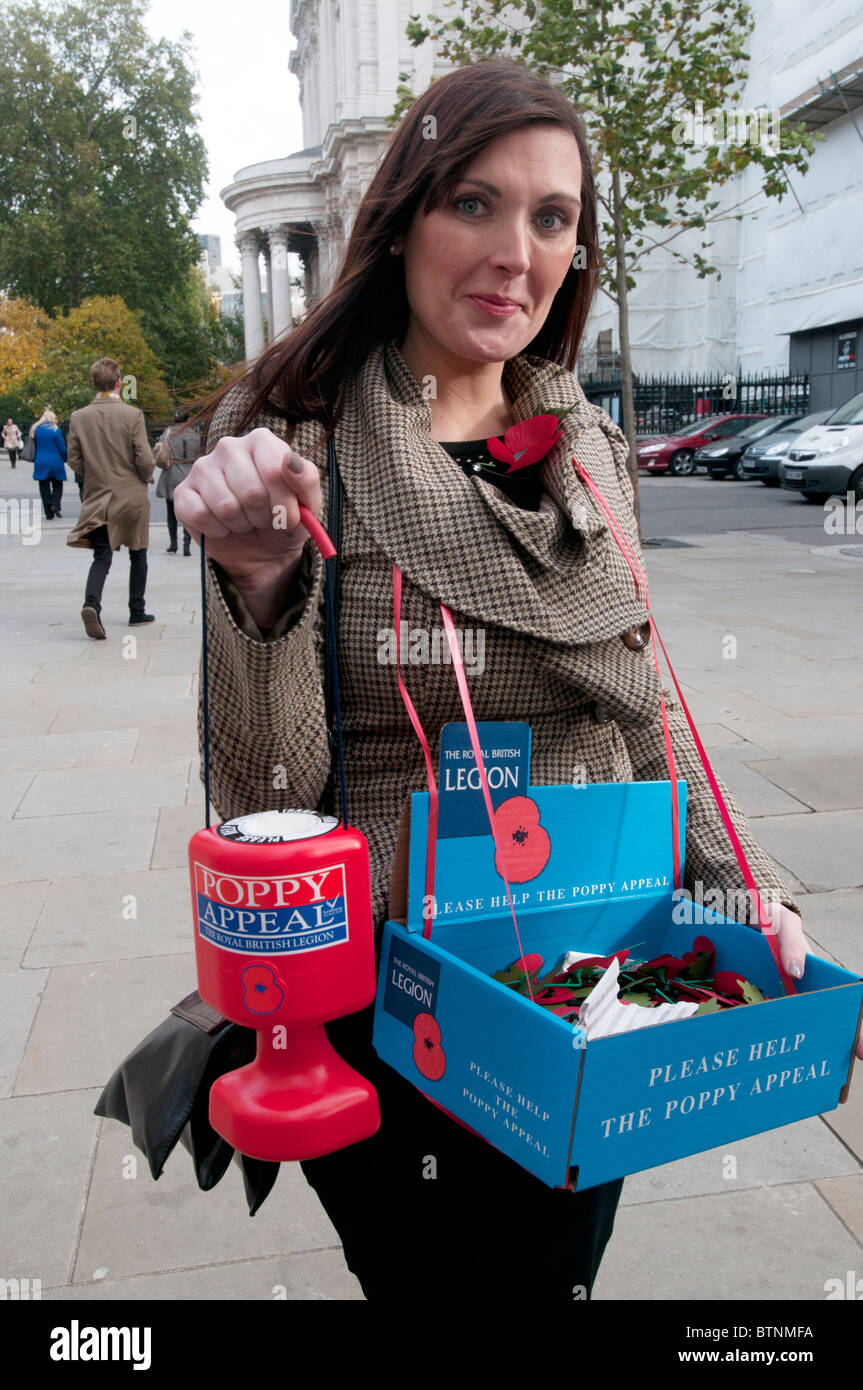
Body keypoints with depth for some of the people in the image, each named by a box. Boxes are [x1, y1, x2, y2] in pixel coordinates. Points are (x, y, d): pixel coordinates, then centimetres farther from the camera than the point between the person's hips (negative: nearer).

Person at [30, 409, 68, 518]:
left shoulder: (35, 430, 2)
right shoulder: (56, 430, -8)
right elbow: (62, 447, -5)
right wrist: (64, 459, 9)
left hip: (41, 463, 3)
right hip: (55, 462, -3)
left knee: (44, 488, 7)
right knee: (57, 485, 11)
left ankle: (49, 514, 6)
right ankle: (55, 504, -12)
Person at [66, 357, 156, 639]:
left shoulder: (78, 417, -2)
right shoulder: (133, 415, -12)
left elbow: (74, 461, 1)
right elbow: (145, 460, -14)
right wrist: (145, 478, 7)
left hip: (97, 497, 2)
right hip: (131, 496, -2)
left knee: (101, 557, 4)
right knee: (138, 555, 14)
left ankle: (91, 604, -21)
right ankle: (137, 611, 21)